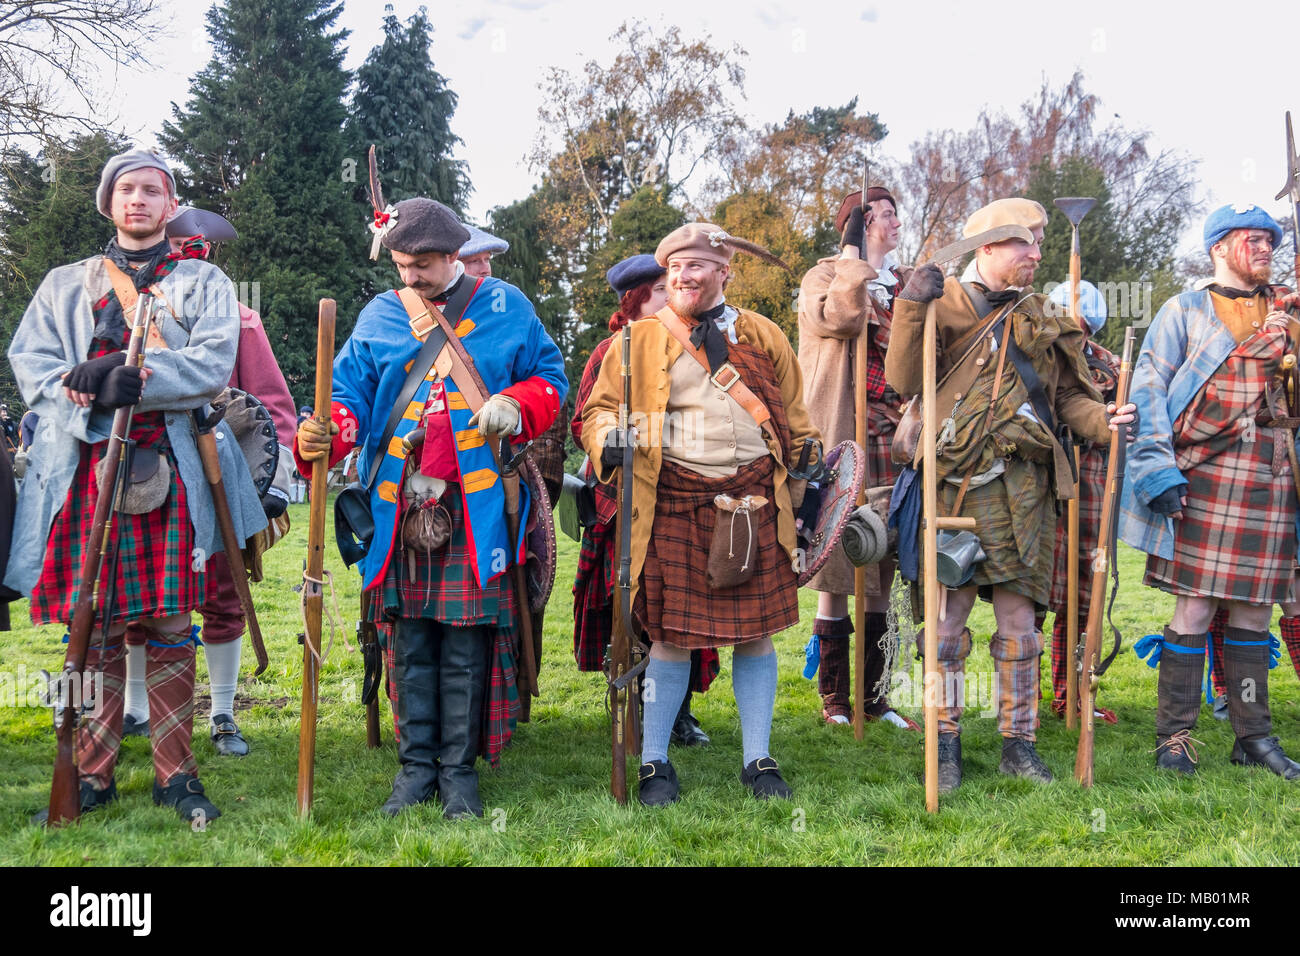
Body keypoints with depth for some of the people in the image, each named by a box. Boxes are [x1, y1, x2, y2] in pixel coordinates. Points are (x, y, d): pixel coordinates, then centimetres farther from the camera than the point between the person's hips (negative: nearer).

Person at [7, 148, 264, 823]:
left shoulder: (204, 282, 13)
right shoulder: (65, 284, 20)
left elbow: (213, 363, -4)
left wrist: (132, 378, -17)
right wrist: (82, 393, -11)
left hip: (171, 468, -1)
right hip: (84, 467, 2)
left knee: (170, 623, 1)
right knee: (93, 624, 2)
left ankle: (175, 773, 9)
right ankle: (92, 774, 12)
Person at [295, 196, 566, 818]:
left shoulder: (505, 308, 7)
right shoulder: (379, 317, 11)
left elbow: (550, 376, 12)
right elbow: (350, 393, 6)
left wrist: (515, 405, -10)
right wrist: (322, 436, -16)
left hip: (477, 508, -2)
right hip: (400, 506, 2)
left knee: (466, 641, 0)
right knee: (410, 642, 6)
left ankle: (458, 768, 13)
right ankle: (417, 764, 19)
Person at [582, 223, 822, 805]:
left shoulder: (765, 337, 12)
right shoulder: (639, 340, 8)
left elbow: (796, 424, 17)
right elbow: (598, 409, 7)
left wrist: (802, 496, 13)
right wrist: (608, 439, -16)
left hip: (755, 501, 2)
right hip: (675, 501, -1)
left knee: (756, 632, 6)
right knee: (673, 633, 1)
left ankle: (758, 760, 19)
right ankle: (654, 763, 15)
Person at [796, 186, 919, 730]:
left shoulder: (907, 284, 21)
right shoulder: (825, 276, 5)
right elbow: (839, 317, -17)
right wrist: (853, 255, -9)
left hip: (893, 439, 5)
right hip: (843, 438, -5)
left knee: (882, 570, 7)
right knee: (838, 568, -3)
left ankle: (875, 694, 15)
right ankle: (834, 697, 6)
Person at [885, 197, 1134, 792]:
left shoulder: (1041, 319, 18)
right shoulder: (946, 303, 3)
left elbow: (1069, 395, 17)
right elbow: (904, 382, -8)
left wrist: (1103, 421, -3)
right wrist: (911, 307, -18)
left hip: (1022, 489, 4)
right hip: (955, 484, -4)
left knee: (1019, 619, 6)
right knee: (948, 618, 1)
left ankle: (1018, 743, 18)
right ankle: (944, 743, 13)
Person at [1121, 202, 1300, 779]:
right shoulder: (1185, 311, 5)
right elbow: (1148, 391, -2)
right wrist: (1159, 471, -11)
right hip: (1203, 475, -4)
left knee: (1253, 609, 8)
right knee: (1194, 609, -4)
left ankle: (1253, 736, 17)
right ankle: (1174, 737, 4)